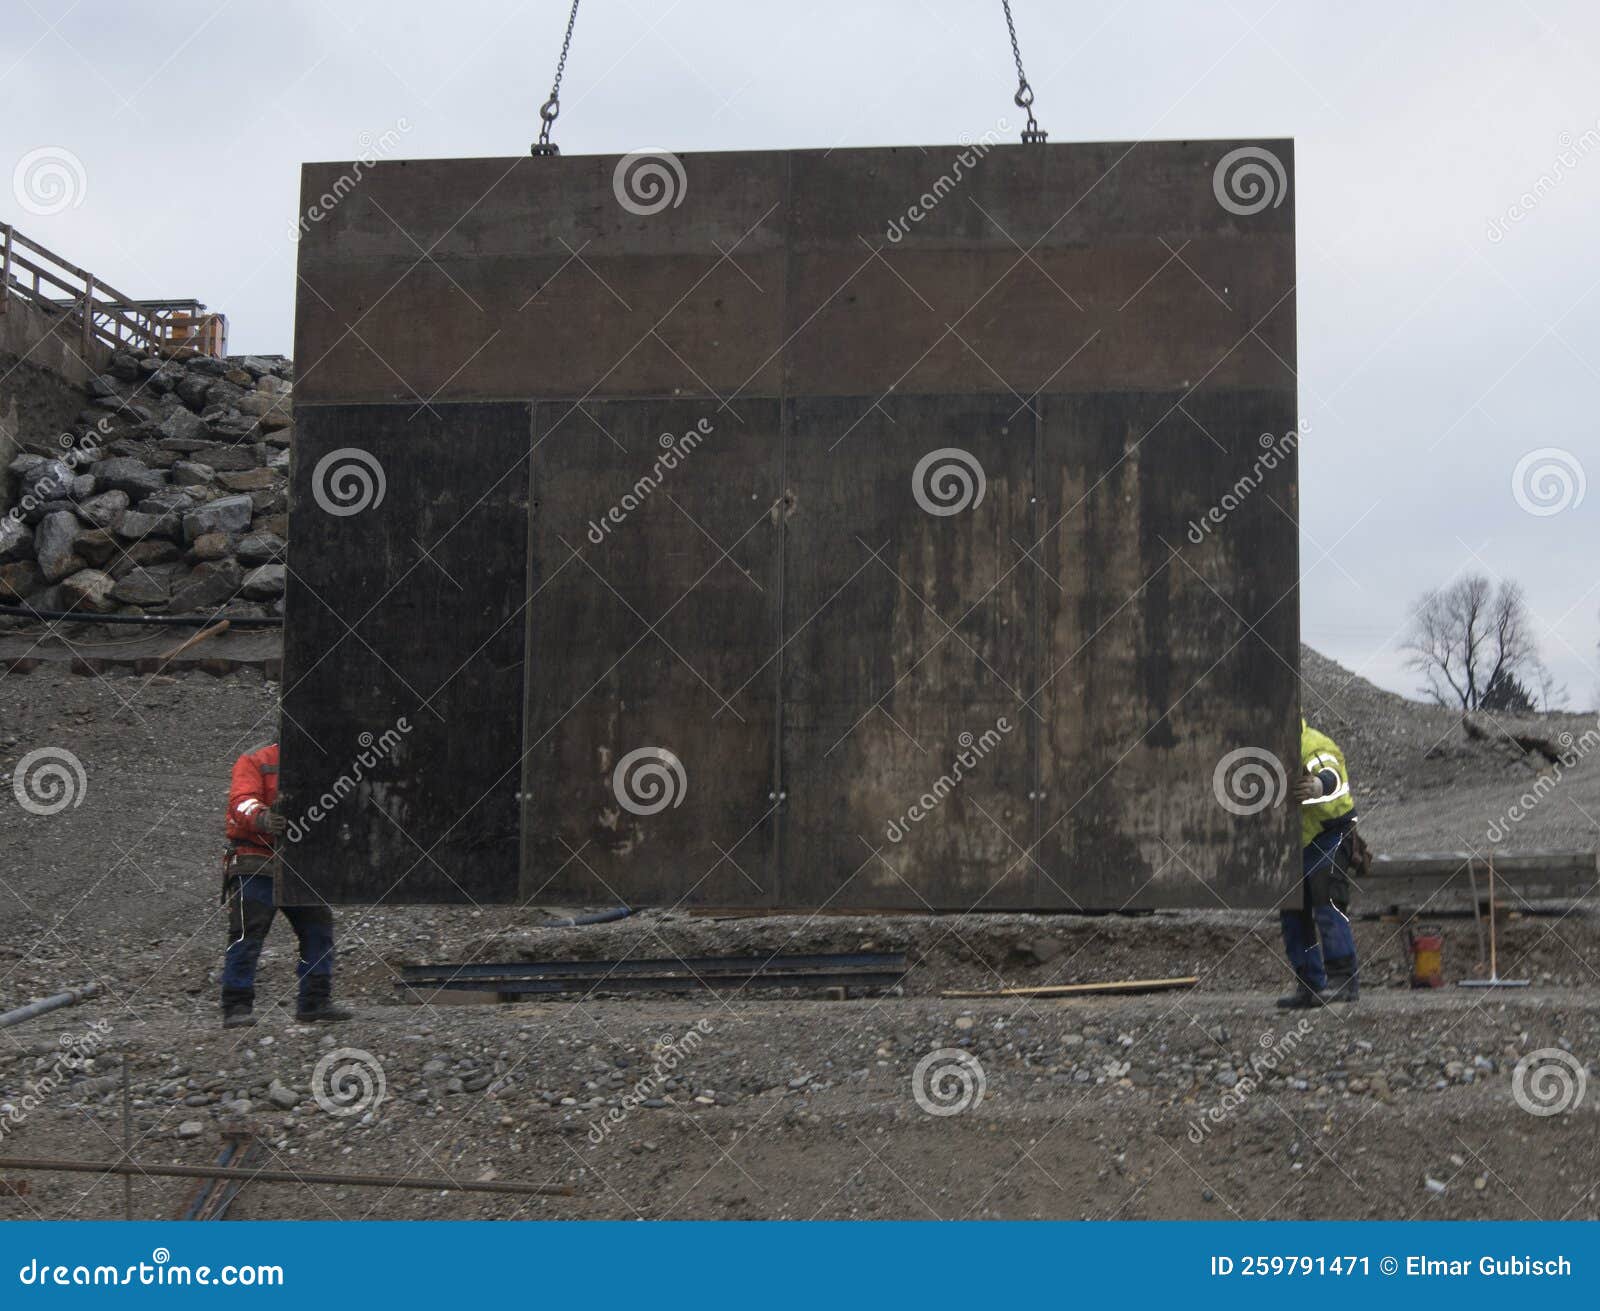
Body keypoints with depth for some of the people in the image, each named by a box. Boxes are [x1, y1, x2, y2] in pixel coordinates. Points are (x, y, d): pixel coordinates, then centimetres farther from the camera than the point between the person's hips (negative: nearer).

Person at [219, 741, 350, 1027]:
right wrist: (261, 818, -42)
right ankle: (236, 1008, -7)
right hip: (255, 863, -6)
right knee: (248, 934, -11)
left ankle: (315, 1002, 15)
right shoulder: (255, 761, -4)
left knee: (319, 927, 6)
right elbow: (242, 800, -21)